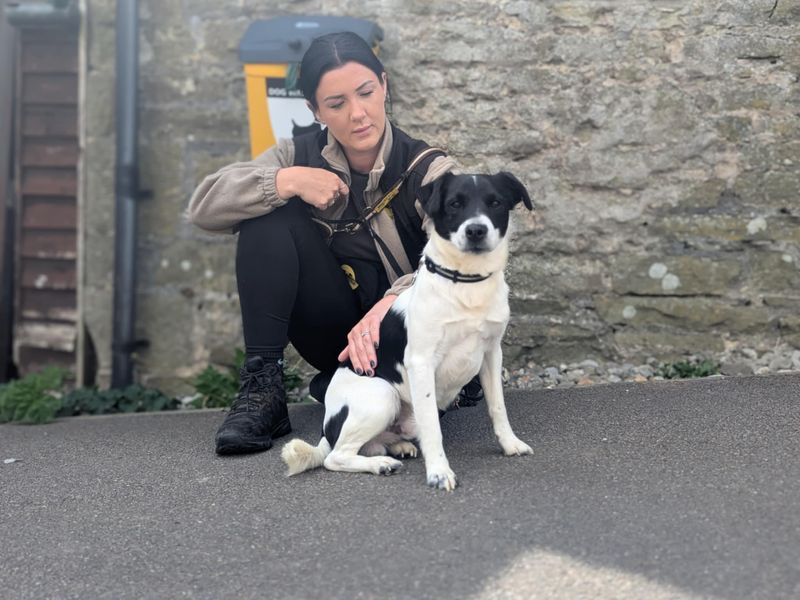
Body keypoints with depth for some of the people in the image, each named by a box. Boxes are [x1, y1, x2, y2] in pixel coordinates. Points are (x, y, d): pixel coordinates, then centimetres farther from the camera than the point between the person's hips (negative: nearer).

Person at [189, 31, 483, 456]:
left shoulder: (428, 171, -12)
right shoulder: (301, 157, -3)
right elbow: (203, 206, -12)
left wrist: (392, 302, -47)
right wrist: (286, 182, -26)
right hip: (337, 332, 2)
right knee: (268, 212, -18)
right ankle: (262, 387, -20)